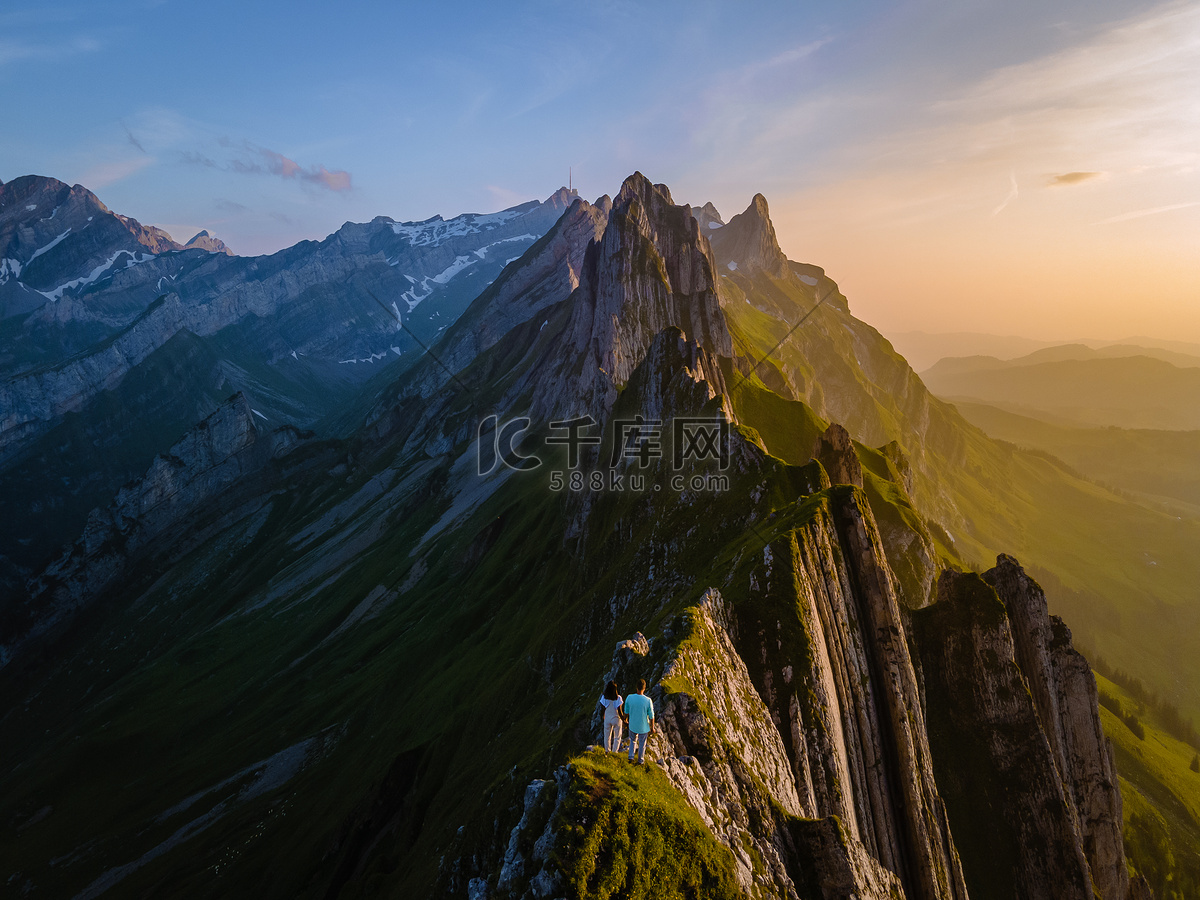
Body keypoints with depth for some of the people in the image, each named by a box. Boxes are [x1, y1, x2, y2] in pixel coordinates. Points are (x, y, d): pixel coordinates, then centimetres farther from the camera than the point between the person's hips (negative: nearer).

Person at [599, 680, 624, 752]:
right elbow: (619, 712, -19)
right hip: (616, 719, -3)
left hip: (607, 719, 3)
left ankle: (608, 751, 36)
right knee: (617, 737, 19)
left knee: (607, 736, 22)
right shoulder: (618, 698, -24)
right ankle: (614, 752, 24)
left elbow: (602, 709, -6)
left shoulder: (604, 697, -14)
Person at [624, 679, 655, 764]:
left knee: (633, 740, 29)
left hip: (632, 726, 2)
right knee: (642, 743, 23)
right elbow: (651, 716, -15)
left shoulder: (629, 698, -22)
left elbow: (626, 712, -7)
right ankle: (640, 760, 38)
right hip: (644, 727, -1)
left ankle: (631, 757, 26)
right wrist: (652, 728, 1)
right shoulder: (648, 701, -27)